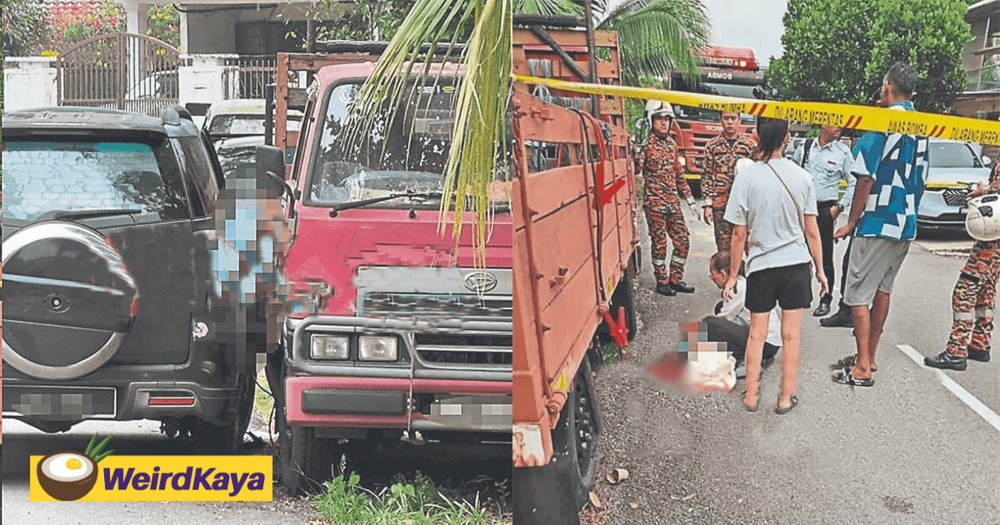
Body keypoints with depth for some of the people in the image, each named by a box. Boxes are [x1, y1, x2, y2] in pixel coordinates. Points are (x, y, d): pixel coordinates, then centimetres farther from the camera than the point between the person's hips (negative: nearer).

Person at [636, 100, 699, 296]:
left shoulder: (671, 143, 13)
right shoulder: (646, 143, -8)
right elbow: (635, 168, -21)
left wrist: (689, 199, 19)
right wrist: (640, 148, -34)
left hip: (673, 201, 7)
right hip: (654, 202, -7)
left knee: (682, 240, 7)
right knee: (659, 243, 0)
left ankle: (675, 279, 19)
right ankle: (662, 282, 12)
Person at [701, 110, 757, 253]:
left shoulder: (751, 144, 6)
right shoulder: (712, 146, 8)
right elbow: (706, 177, 7)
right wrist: (707, 205, 0)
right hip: (720, 205, 1)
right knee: (724, 250, 3)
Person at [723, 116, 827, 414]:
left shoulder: (746, 177, -12)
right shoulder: (801, 177, -6)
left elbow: (739, 235, -8)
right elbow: (811, 231, -1)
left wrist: (733, 275, 2)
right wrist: (820, 269, 11)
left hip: (760, 266, -1)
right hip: (796, 265, 1)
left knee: (757, 334, 11)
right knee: (790, 335, 8)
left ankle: (751, 396, 18)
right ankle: (786, 398, 16)